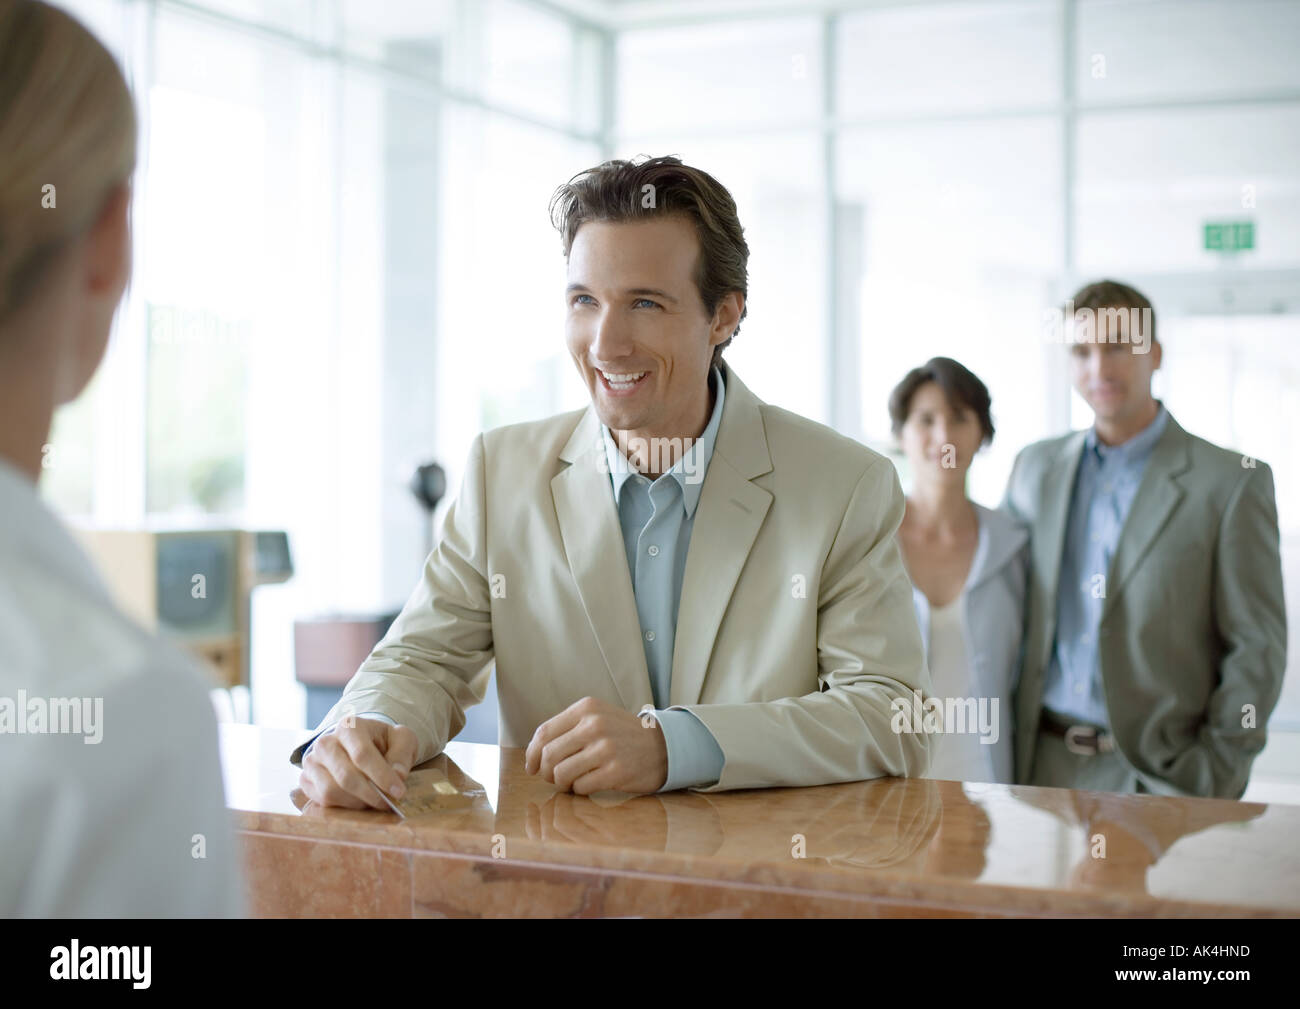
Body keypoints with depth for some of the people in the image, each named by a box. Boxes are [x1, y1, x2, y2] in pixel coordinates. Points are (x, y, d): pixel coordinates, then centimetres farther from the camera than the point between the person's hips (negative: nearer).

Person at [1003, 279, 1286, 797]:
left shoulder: (1232, 481, -2)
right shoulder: (1036, 467, 11)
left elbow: (1257, 647, -3)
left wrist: (1214, 779, -8)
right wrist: (1008, 750, 7)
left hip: (1159, 774, -3)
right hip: (1045, 764, 4)